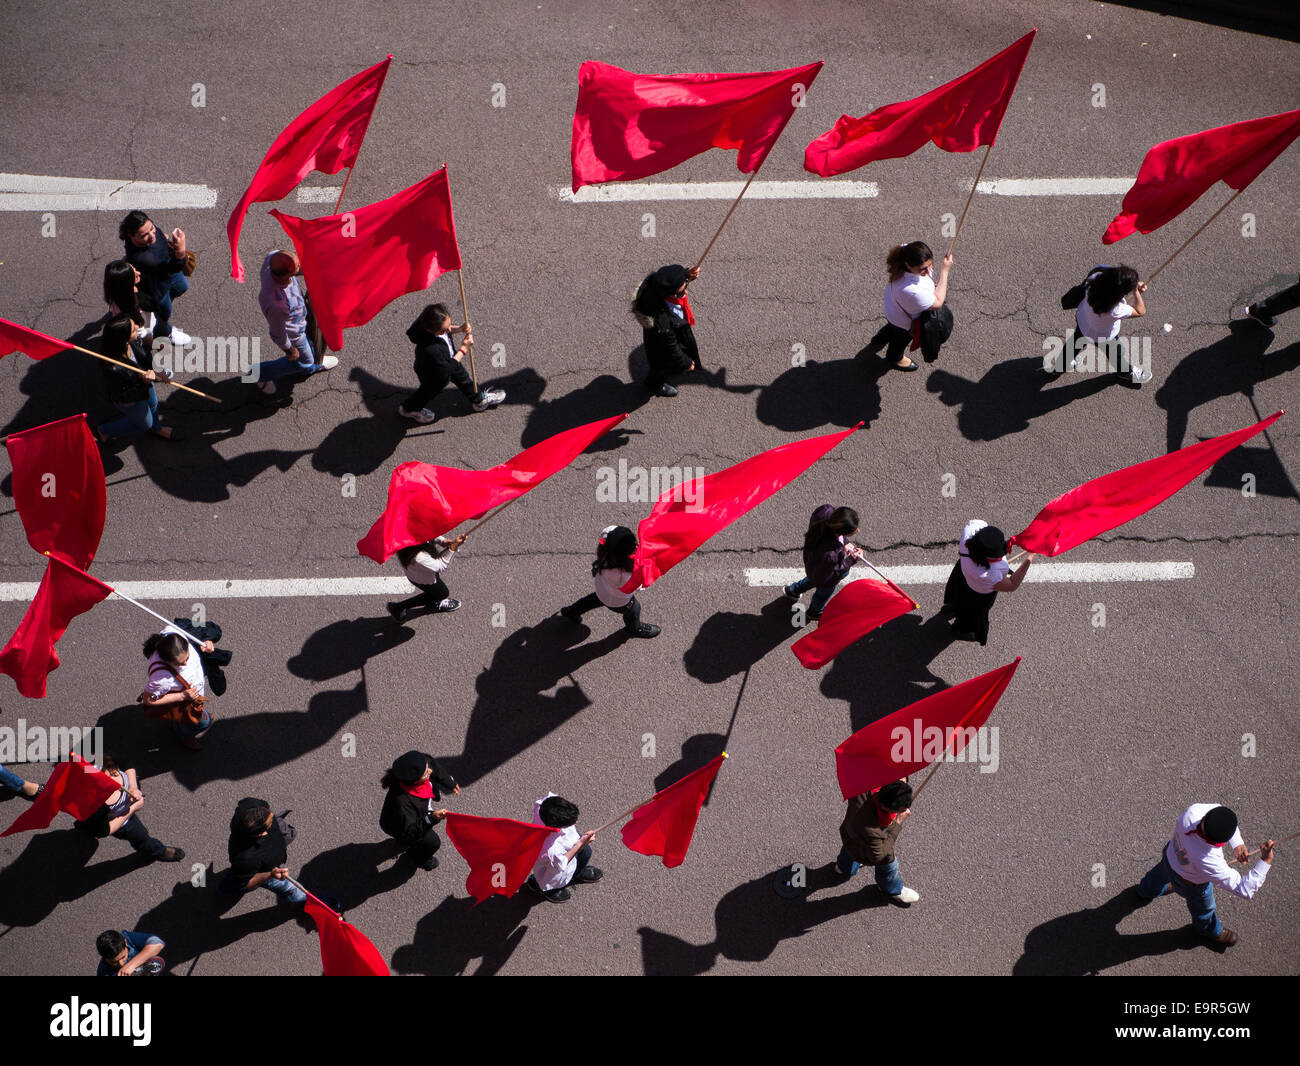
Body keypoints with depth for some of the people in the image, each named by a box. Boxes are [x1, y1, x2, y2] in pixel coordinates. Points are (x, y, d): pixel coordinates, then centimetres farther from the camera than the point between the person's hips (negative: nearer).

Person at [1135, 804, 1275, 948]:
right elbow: (1245, 890, -39)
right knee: (1202, 907, 31)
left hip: (1170, 852, 5)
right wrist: (1266, 861, -44)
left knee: (1161, 872, 40)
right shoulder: (1208, 862, -49)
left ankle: (1145, 891, 74)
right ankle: (1209, 930, 65)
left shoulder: (1193, 811, -41)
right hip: (1192, 884, -4)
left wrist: (1237, 844, -28)